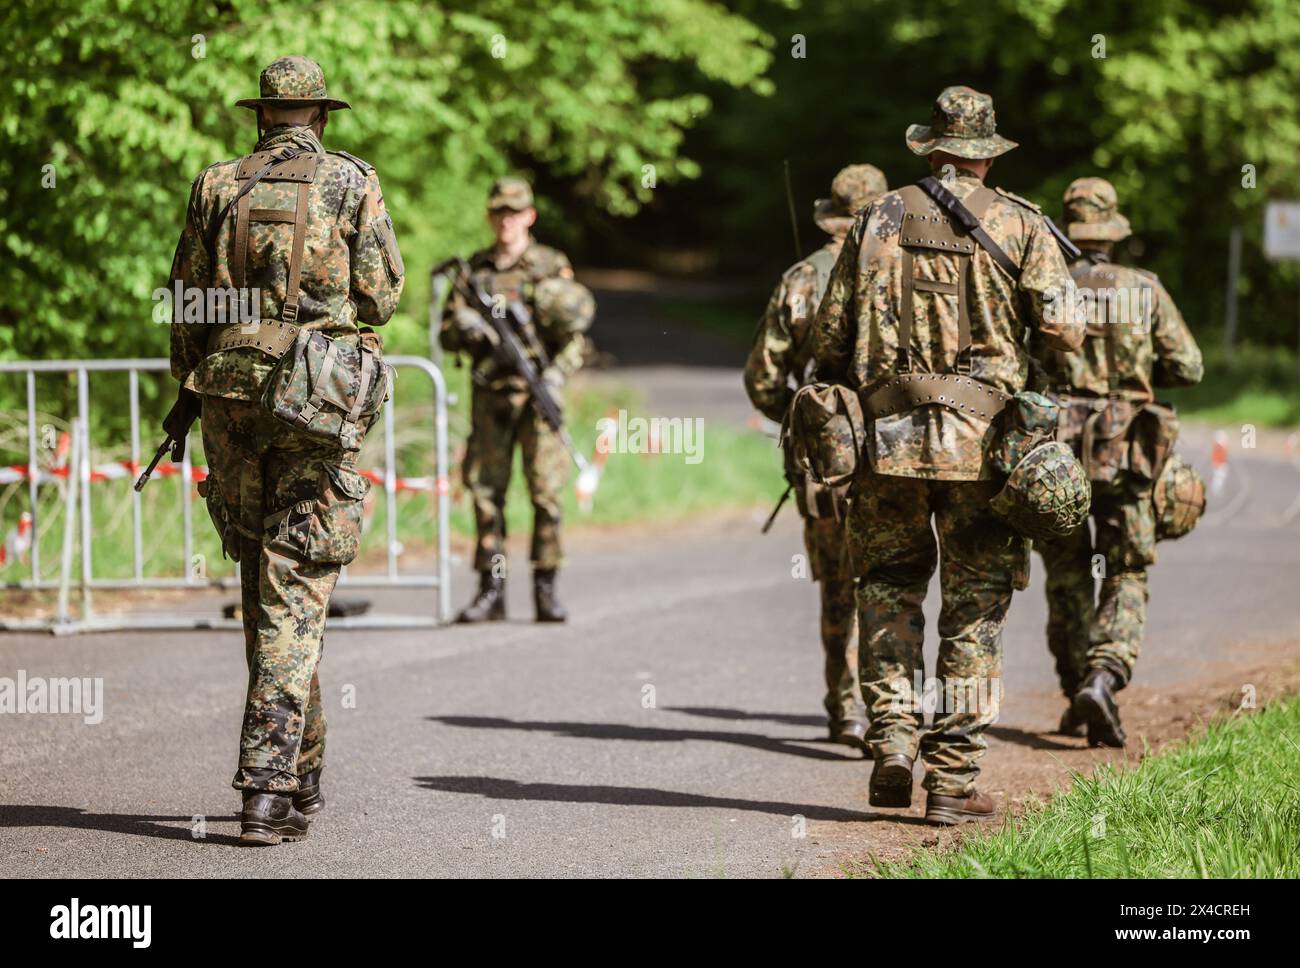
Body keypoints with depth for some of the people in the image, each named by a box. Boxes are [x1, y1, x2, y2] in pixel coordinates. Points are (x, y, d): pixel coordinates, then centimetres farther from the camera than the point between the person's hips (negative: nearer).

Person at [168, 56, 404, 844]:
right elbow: (382, 296, -2)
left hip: (232, 395, 3)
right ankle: (269, 787, -14)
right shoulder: (352, 183, 0)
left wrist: (189, 384, 23)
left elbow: (185, 300, 8)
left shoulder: (217, 188, 6)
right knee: (295, 595, -4)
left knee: (264, 582, 15)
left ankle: (302, 772, 24)